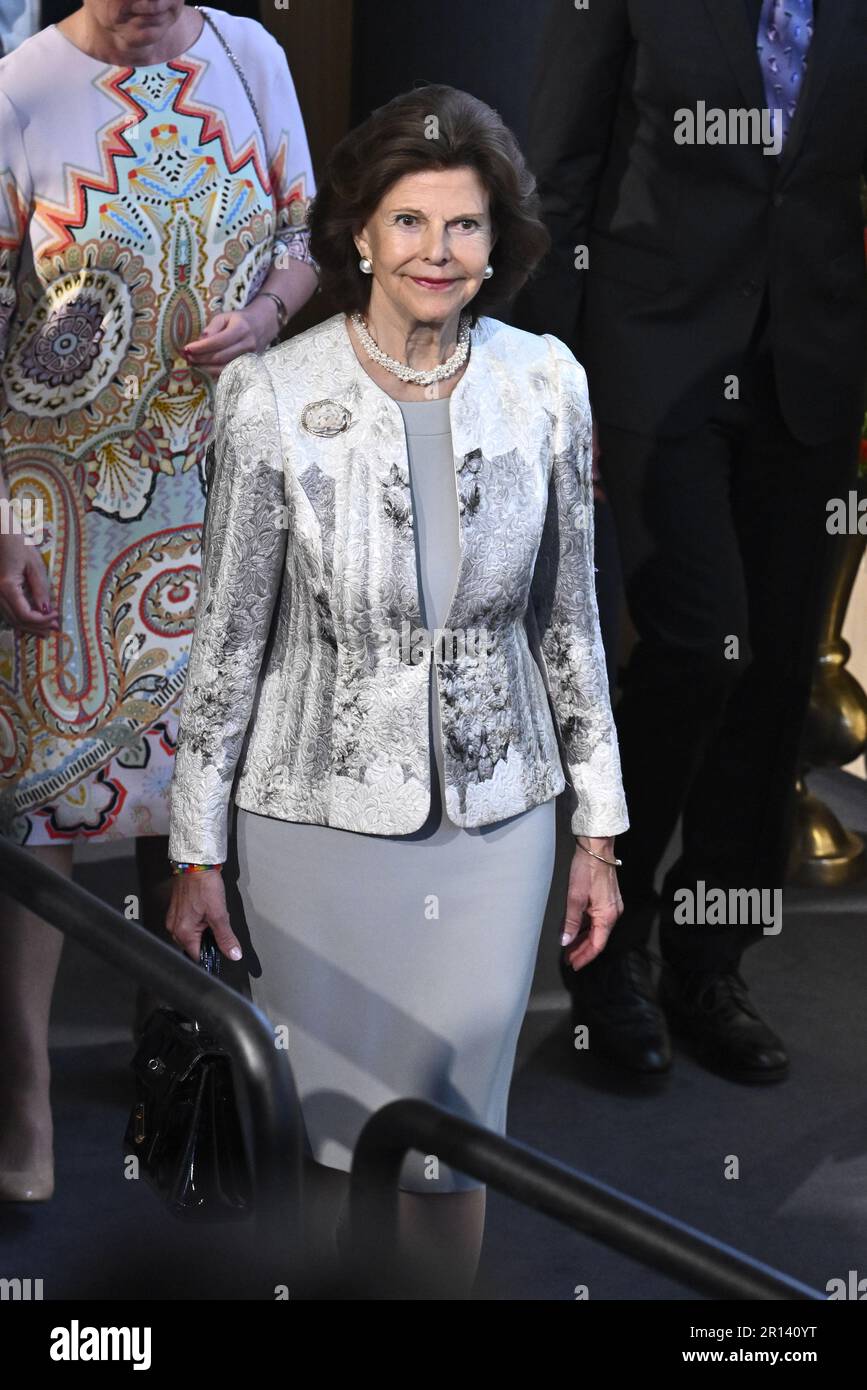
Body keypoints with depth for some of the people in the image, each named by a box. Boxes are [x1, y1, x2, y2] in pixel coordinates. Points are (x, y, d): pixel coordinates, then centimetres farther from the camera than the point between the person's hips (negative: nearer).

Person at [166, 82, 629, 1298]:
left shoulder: (545, 387, -5)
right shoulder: (274, 400, -12)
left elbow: (567, 619, 4)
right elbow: (228, 636, -5)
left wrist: (599, 831, 6)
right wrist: (198, 850, -2)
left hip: (493, 822, 2)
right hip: (319, 820, -2)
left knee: (454, 1129, 11)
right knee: (321, 1125, 12)